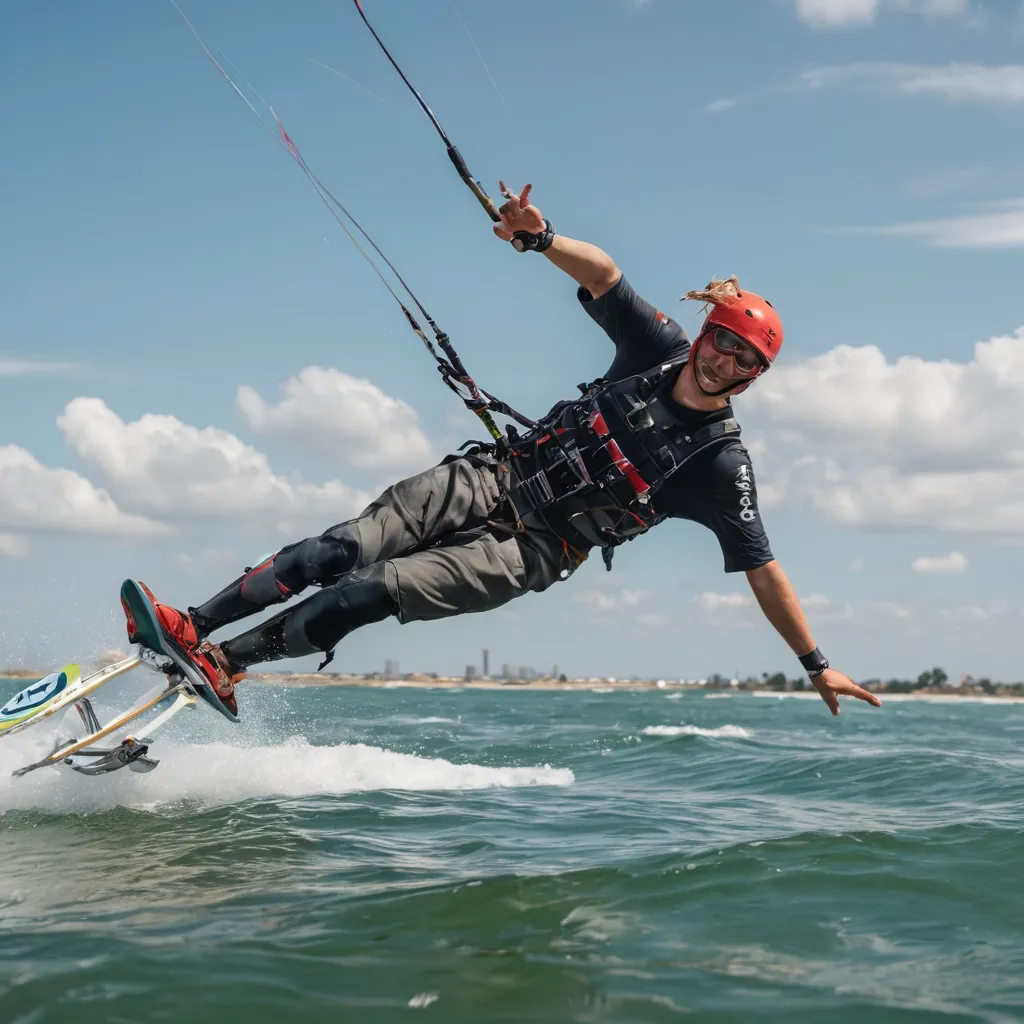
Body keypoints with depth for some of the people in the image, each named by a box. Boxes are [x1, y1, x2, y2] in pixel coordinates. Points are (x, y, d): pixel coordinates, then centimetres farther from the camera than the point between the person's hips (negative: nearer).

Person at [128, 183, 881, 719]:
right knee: (343, 548, -14)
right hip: (494, 478, 4)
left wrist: (816, 664, -10)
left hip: (530, 550, -3)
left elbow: (762, 570, -7)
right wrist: (541, 237, -21)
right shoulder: (660, 349, 2)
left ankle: (225, 664, -13)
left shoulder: (720, 464, -8)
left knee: (375, 592, -20)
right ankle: (192, 626, -12)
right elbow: (604, 272, 1)